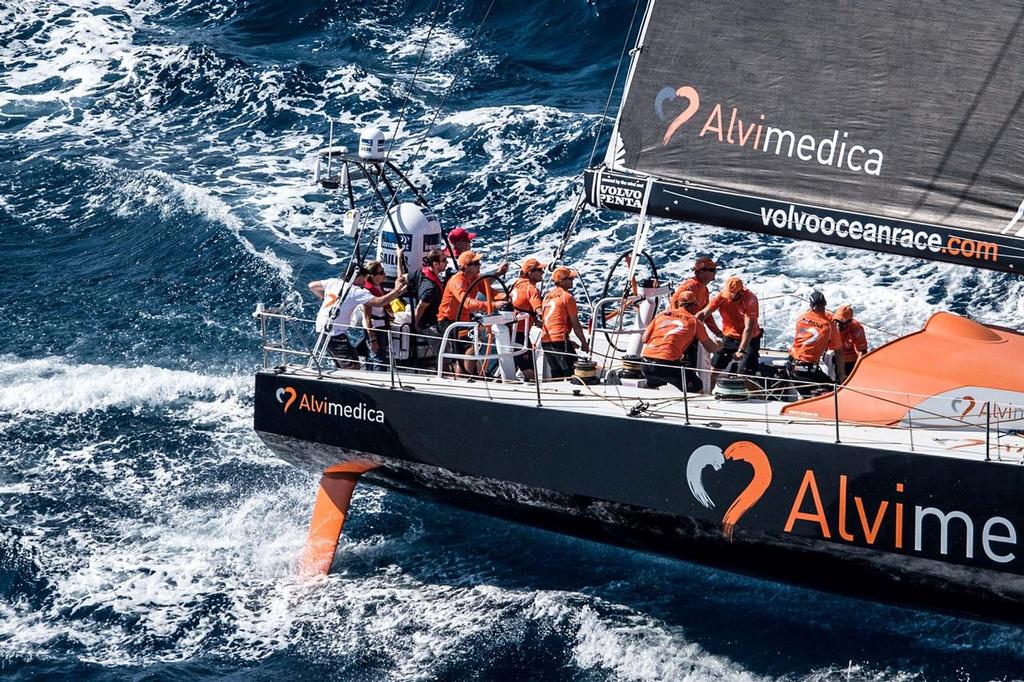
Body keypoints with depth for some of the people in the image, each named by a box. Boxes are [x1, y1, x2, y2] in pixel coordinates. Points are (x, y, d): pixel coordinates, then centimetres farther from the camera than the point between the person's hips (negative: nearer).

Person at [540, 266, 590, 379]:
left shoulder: (548, 296, 18)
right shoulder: (567, 297, -5)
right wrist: (584, 342, 4)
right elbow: (575, 324, -7)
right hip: (560, 339, -7)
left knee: (556, 375, 12)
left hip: (545, 340, 7)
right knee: (571, 373, -6)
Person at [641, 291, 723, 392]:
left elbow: (645, 338, 14)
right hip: (668, 362, -5)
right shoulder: (694, 321, 9)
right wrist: (718, 346, 40)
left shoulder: (662, 314, 18)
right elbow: (711, 348, 17)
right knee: (697, 389, 7)